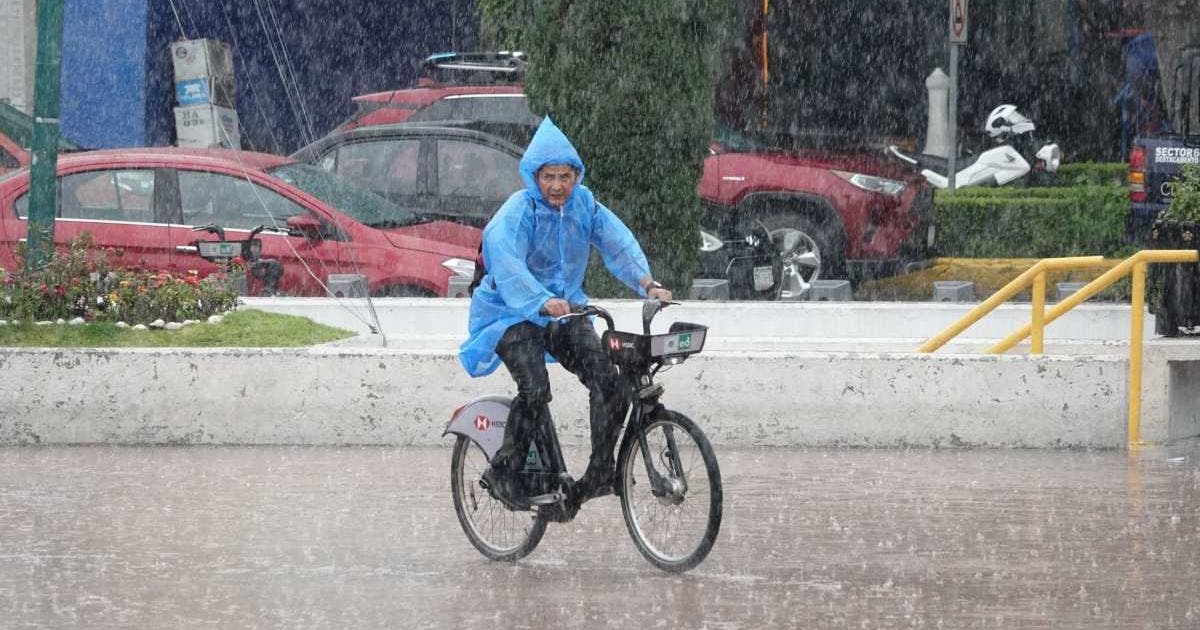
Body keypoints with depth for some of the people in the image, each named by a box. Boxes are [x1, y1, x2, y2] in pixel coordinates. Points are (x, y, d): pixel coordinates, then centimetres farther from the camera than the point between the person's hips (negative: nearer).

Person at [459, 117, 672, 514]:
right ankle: (504, 471, -9)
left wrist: (647, 283, -29)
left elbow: (618, 243, -10)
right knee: (535, 389, -26)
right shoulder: (518, 212, -18)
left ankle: (600, 473, 1)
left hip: (566, 310, 6)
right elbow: (508, 265, -33)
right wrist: (543, 302, -50)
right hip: (514, 314, -6)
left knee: (609, 382, -11)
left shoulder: (584, 205, 0)